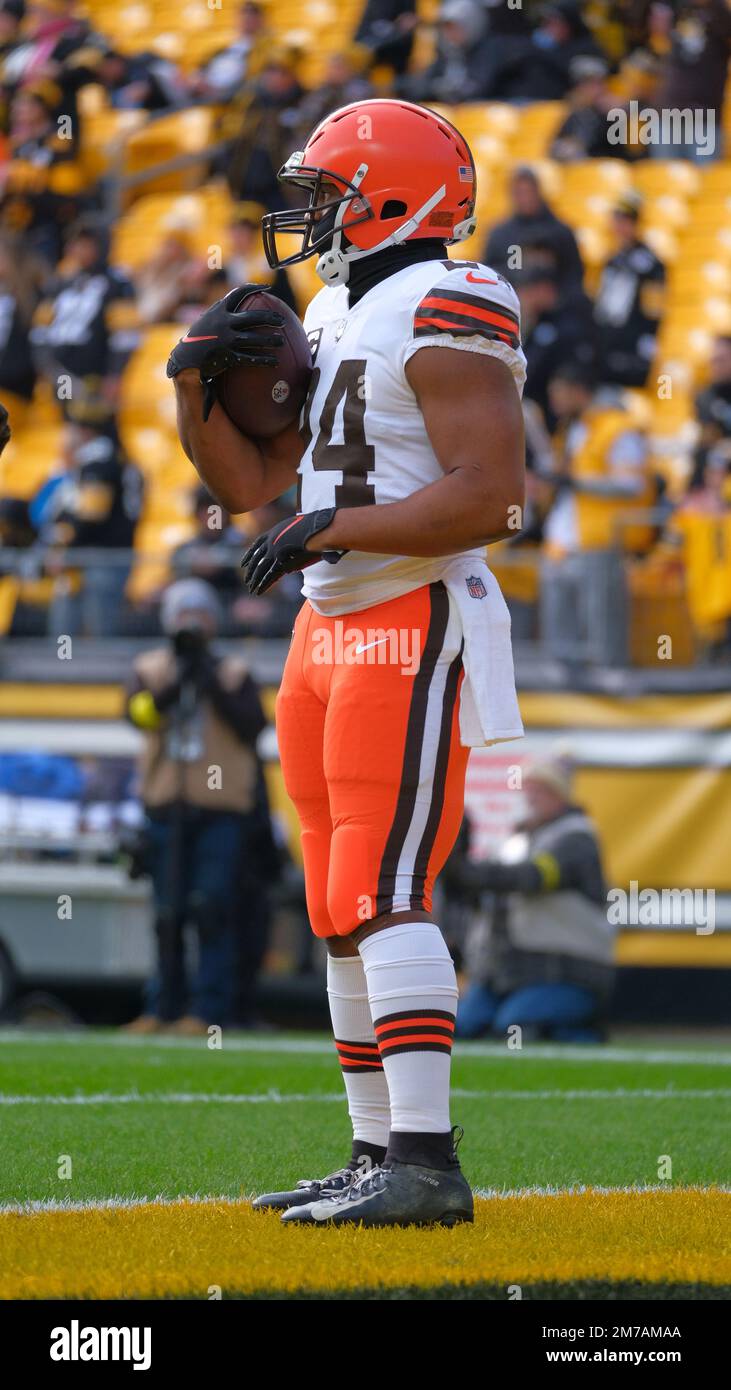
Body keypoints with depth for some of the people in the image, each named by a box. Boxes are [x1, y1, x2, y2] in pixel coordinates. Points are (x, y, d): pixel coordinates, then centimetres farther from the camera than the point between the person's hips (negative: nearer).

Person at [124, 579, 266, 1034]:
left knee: (212, 910, -11)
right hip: (167, 807, 2)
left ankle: (208, 1009, -11)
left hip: (220, 810, -2)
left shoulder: (233, 673, 6)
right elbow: (140, 712, -8)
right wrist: (173, 685, -21)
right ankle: (163, 1006, 12)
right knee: (168, 912, 5)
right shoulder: (151, 669, 11)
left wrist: (215, 689, -16)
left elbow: (253, 725, -9)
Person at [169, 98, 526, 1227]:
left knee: (382, 892, -16)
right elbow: (247, 483, 21)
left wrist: (335, 529, -21)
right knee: (343, 909, 9)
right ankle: (381, 1157, 14)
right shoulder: (333, 321, 17)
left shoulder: (445, 316, -12)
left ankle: (425, 1164, -18)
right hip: (331, 630, 10)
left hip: (415, 633, -10)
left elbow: (489, 495, -20)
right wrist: (198, 385, 5)